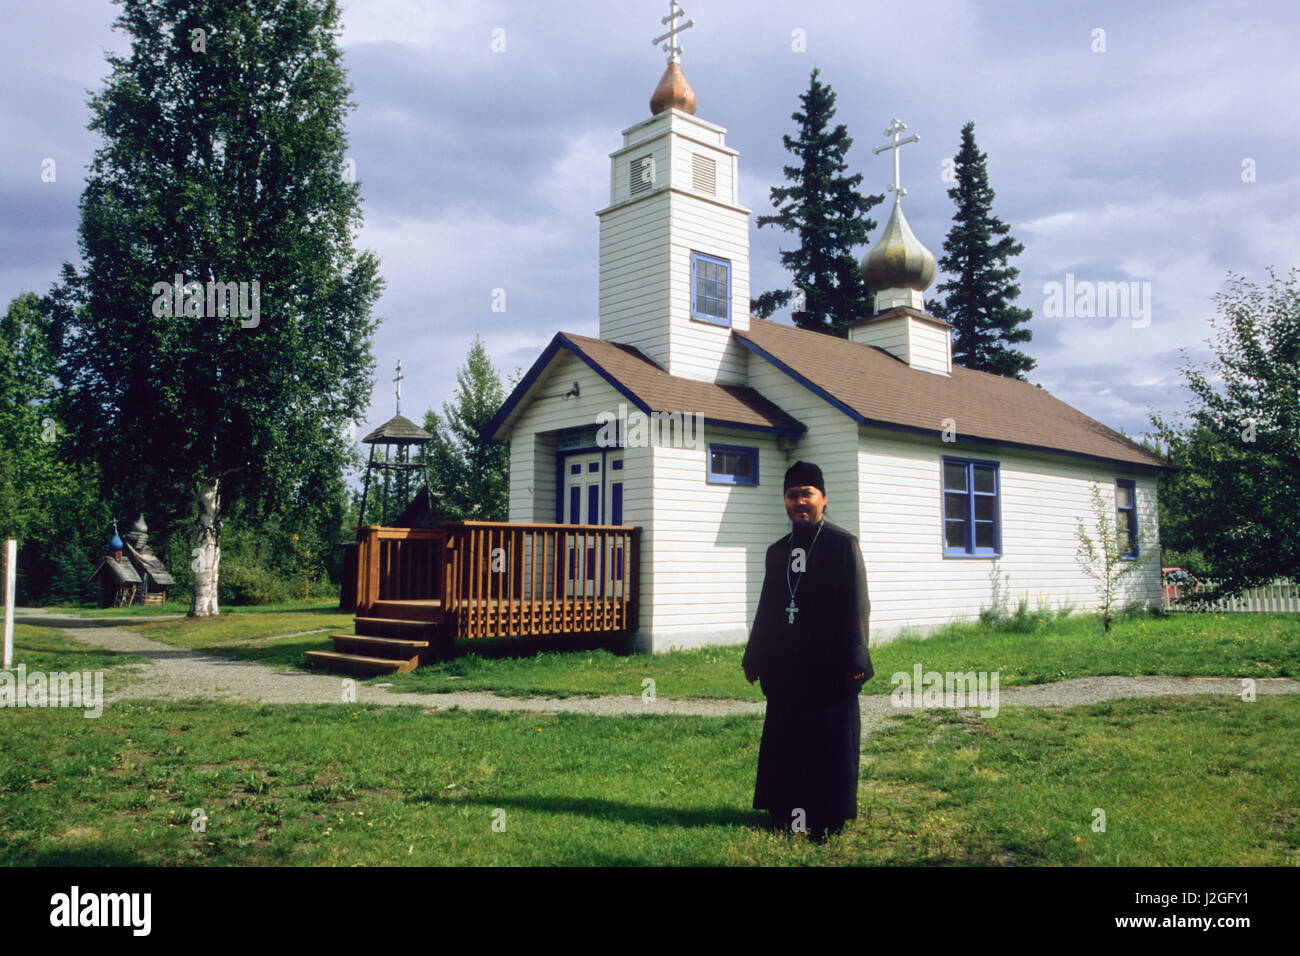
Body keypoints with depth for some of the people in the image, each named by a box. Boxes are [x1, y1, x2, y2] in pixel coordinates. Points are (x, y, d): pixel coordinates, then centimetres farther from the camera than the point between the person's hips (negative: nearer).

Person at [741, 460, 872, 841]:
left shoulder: (844, 544, -2)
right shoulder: (777, 551, 13)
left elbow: (856, 605, -7)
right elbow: (766, 608, 16)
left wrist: (854, 660, -13)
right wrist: (754, 658, 14)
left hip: (829, 666, -5)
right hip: (785, 667, 5)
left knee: (831, 743, 3)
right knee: (786, 741, 10)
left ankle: (828, 818, 14)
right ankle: (788, 813, 21)